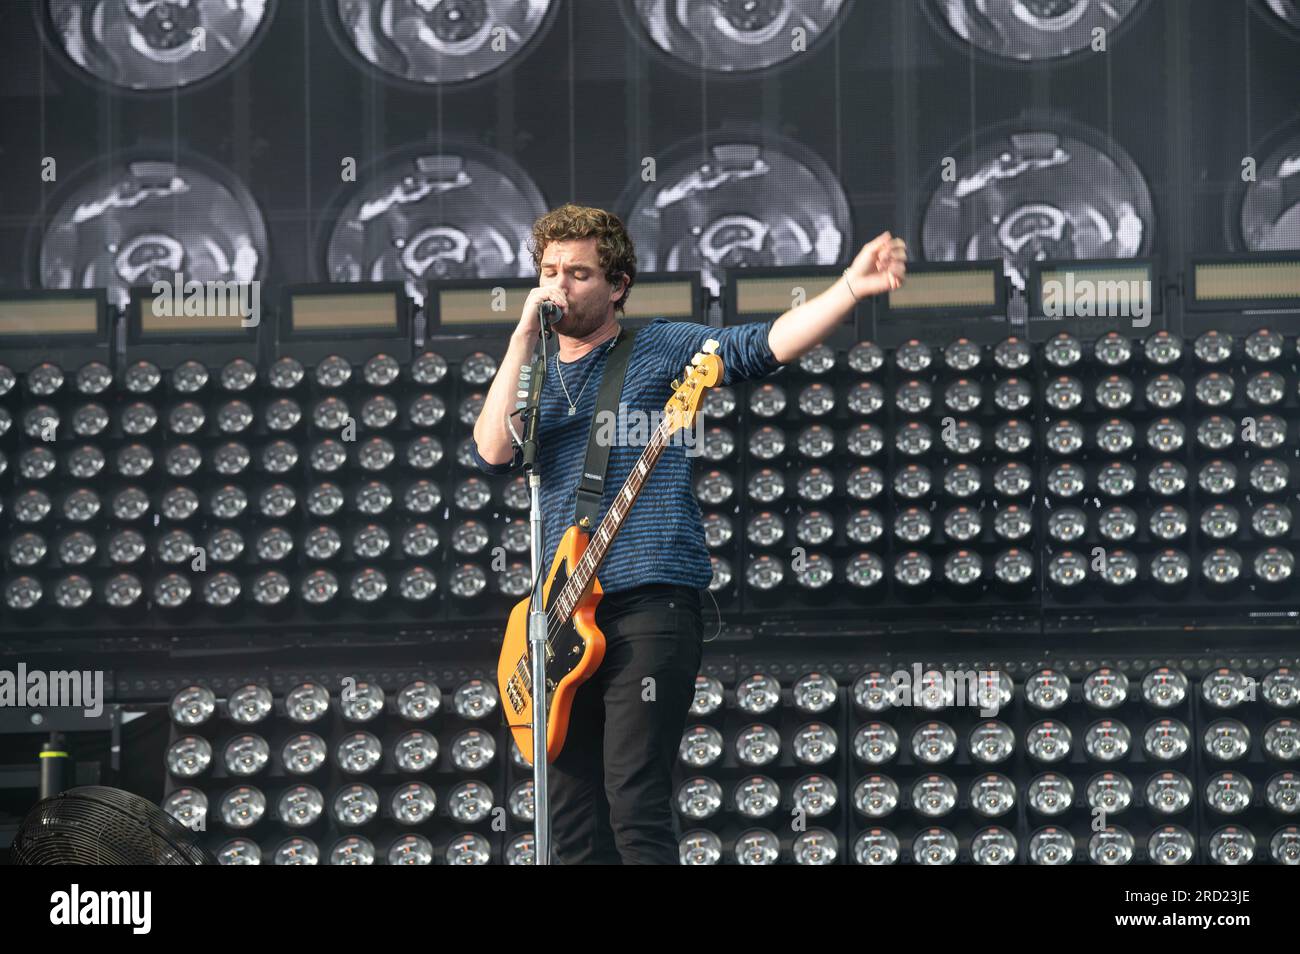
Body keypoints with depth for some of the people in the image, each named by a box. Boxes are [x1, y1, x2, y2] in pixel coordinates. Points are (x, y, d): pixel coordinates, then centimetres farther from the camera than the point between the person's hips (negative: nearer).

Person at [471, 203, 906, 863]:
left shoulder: (662, 350, 5)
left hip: (649, 604, -5)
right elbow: (492, 452, 0)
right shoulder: (533, 378, 18)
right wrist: (524, 337, -1)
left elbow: (761, 346, -8)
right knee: (573, 821, 5)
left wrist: (851, 289, -24)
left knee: (635, 804, -13)